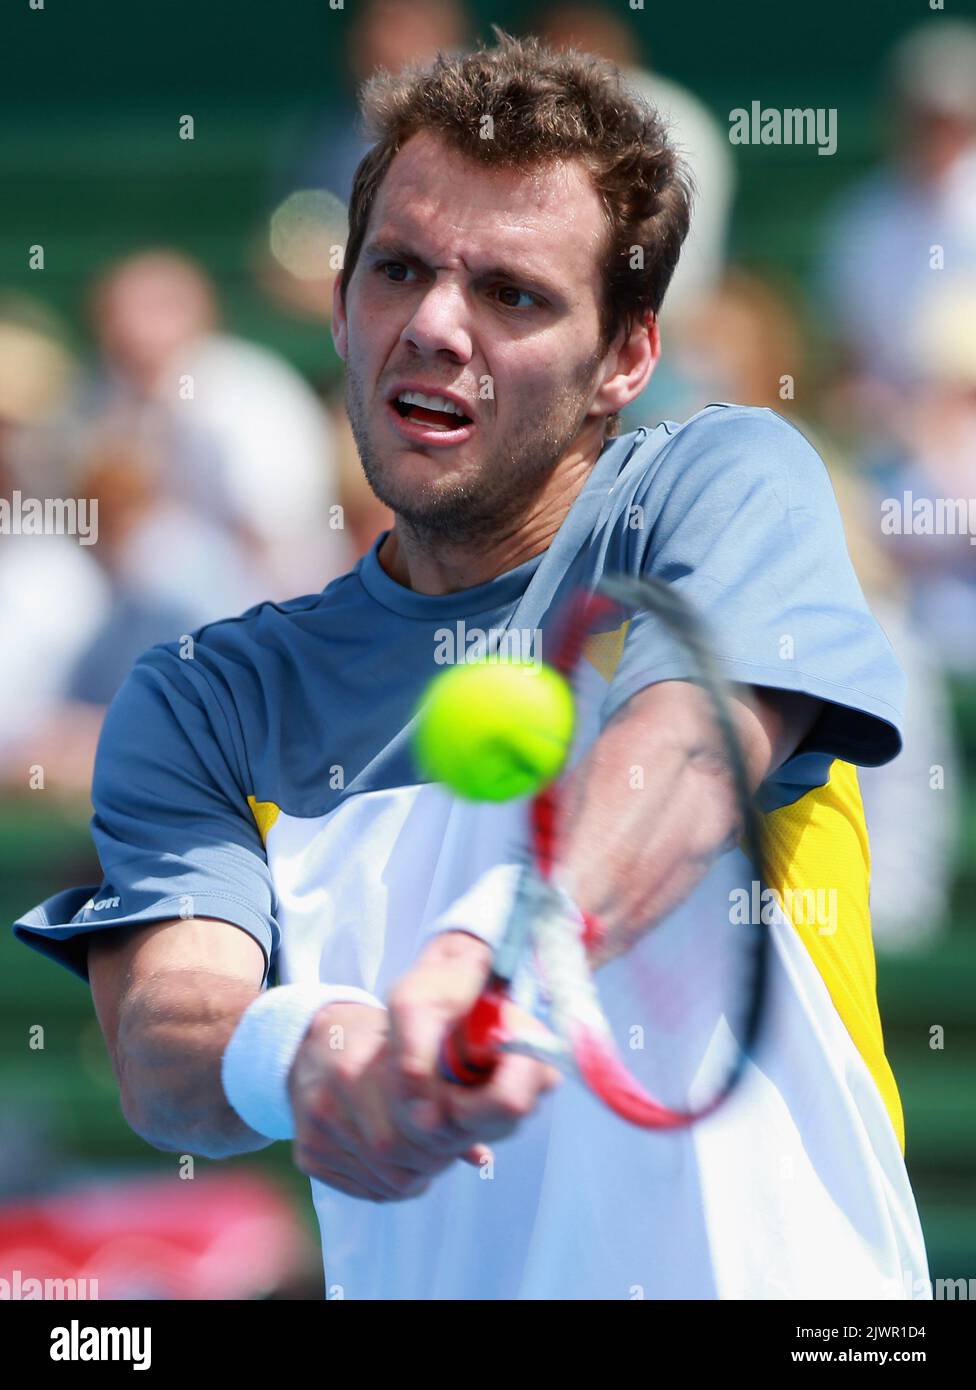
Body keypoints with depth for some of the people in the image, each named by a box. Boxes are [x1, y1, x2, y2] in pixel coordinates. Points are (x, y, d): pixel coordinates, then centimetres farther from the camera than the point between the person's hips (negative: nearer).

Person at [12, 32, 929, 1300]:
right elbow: (156, 1037, -3)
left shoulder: (726, 485, 5)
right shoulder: (204, 703, 12)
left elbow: (687, 755, -14)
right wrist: (295, 1054, -26)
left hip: (766, 1274, -2)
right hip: (414, 1287, 2)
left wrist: (488, 950, -33)